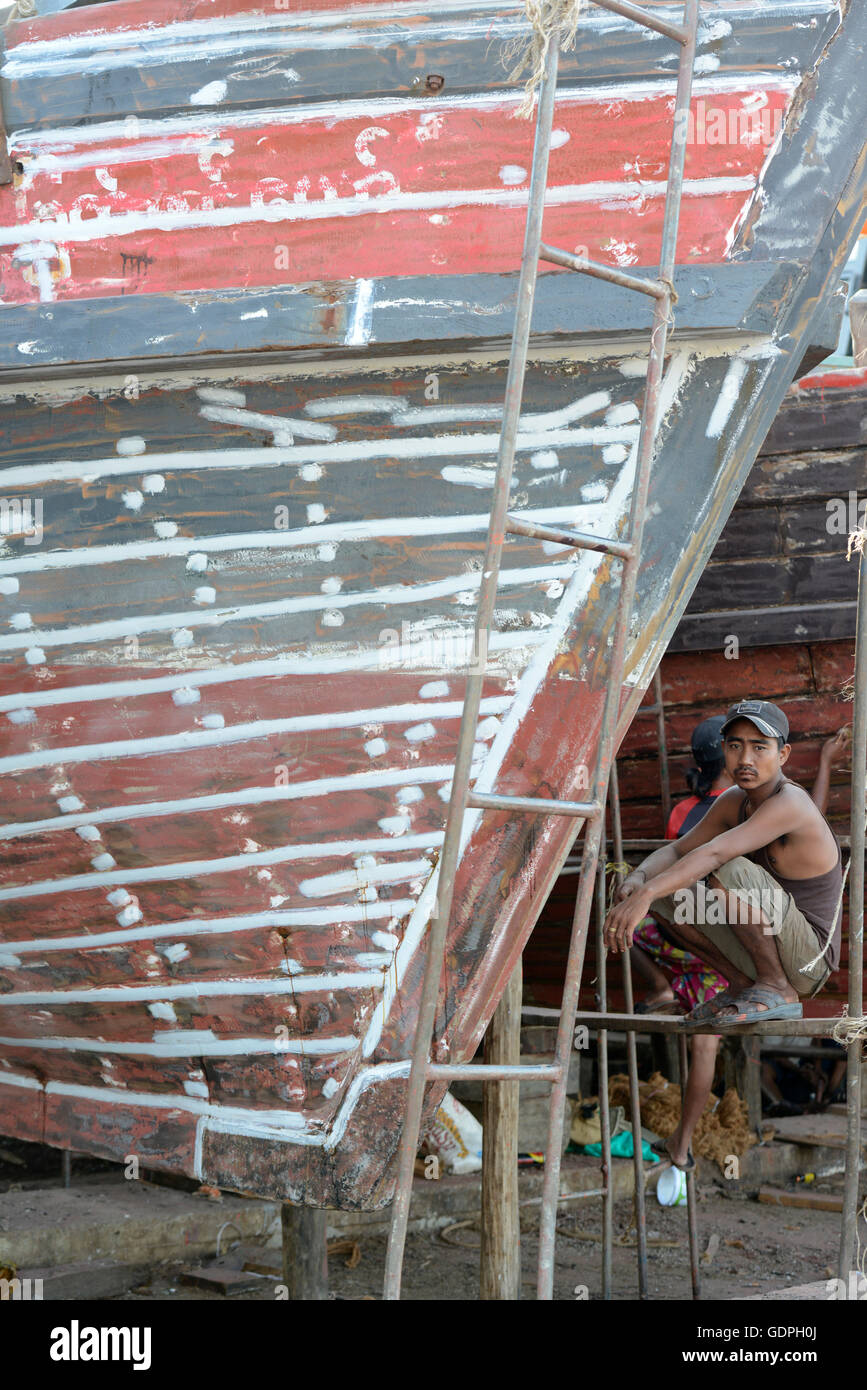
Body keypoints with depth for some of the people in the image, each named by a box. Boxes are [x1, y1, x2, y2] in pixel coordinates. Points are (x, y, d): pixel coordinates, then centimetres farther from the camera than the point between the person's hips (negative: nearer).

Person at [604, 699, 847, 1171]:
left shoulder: (790, 804, -22)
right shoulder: (734, 801, 5)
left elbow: (715, 853, -36)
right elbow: (678, 850, 6)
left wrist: (644, 895, -46)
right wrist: (637, 879, -18)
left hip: (808, 962, -9)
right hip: (765, 951, 9)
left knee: (730, 870, -29)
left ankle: (776, 991, -11)